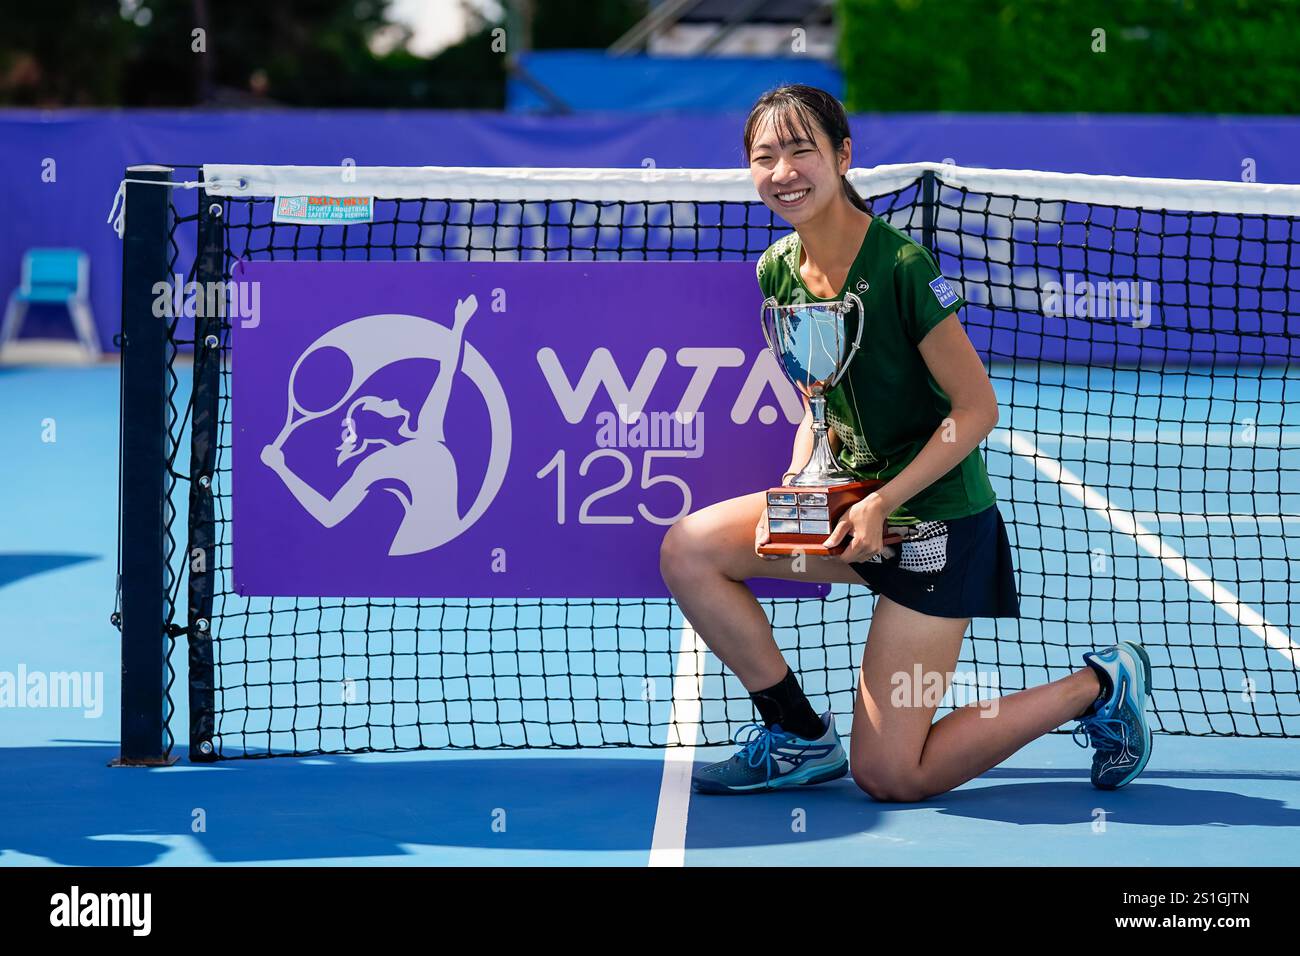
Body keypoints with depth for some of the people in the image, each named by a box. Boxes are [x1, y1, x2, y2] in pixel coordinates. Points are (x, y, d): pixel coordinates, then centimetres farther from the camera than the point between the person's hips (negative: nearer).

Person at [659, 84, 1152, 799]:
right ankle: (801, 737, 5)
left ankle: (1097, 687, 11)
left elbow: (976, 408, -16)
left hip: (935, 518, -7)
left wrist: (882, 504, -20)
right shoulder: (777, 272, 1)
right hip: (849, 497, 7)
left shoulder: (900, 267, -20)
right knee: (688, 550, -11)